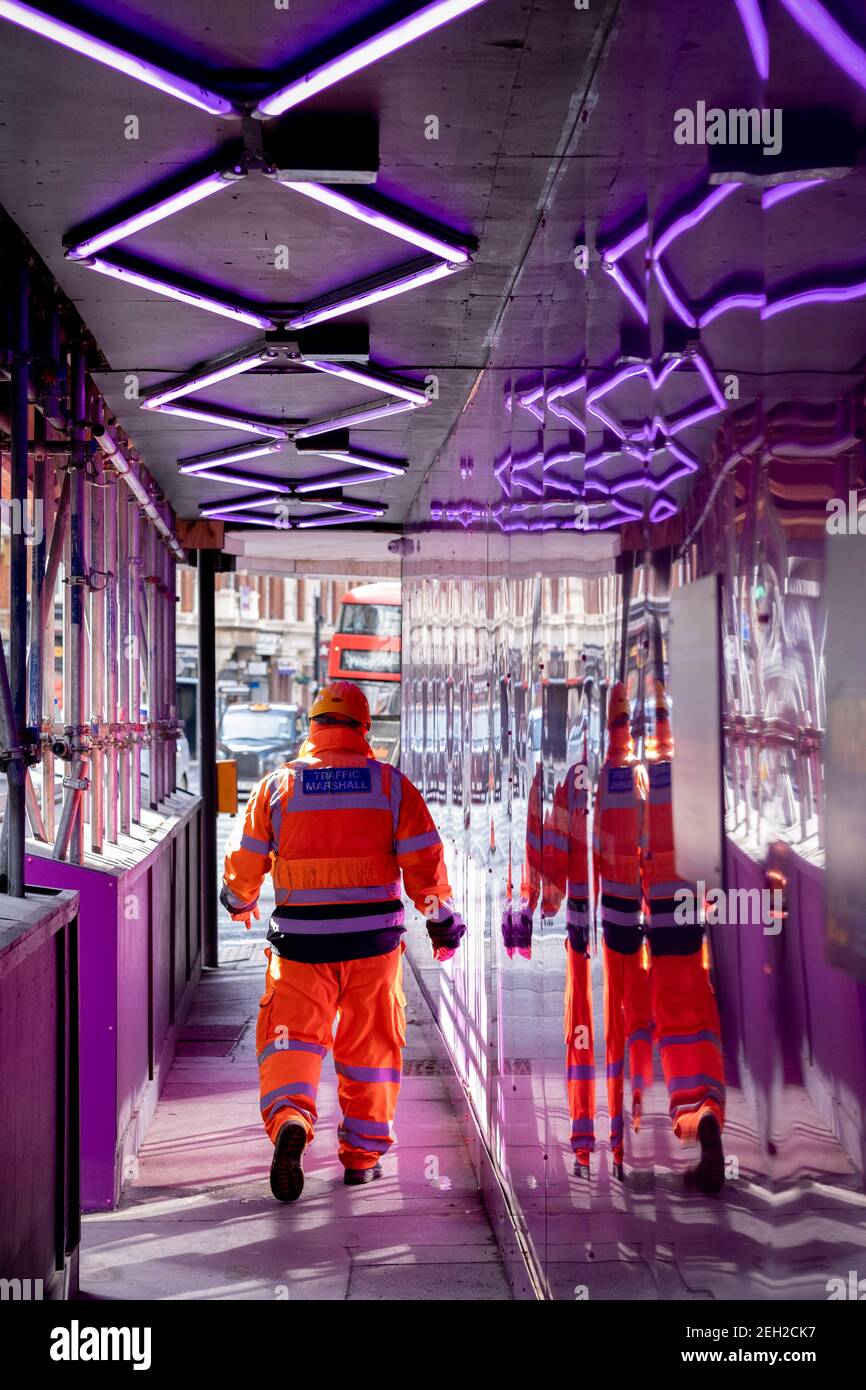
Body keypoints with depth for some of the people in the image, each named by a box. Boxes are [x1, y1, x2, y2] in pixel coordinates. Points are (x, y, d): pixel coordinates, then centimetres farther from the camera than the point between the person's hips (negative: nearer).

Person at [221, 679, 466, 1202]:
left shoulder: (278, 785, 2)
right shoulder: (391, 784, 1)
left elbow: (244, 860, 7)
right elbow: (424, 859, -1)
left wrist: (240, 902, 28)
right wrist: (442, 917, 14)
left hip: (301, 938, -1)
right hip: (374, 939, 1)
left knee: (291, 1036, 3)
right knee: (370, 1044, 14)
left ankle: (290, 1118, -25)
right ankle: (362, 1153, 21)